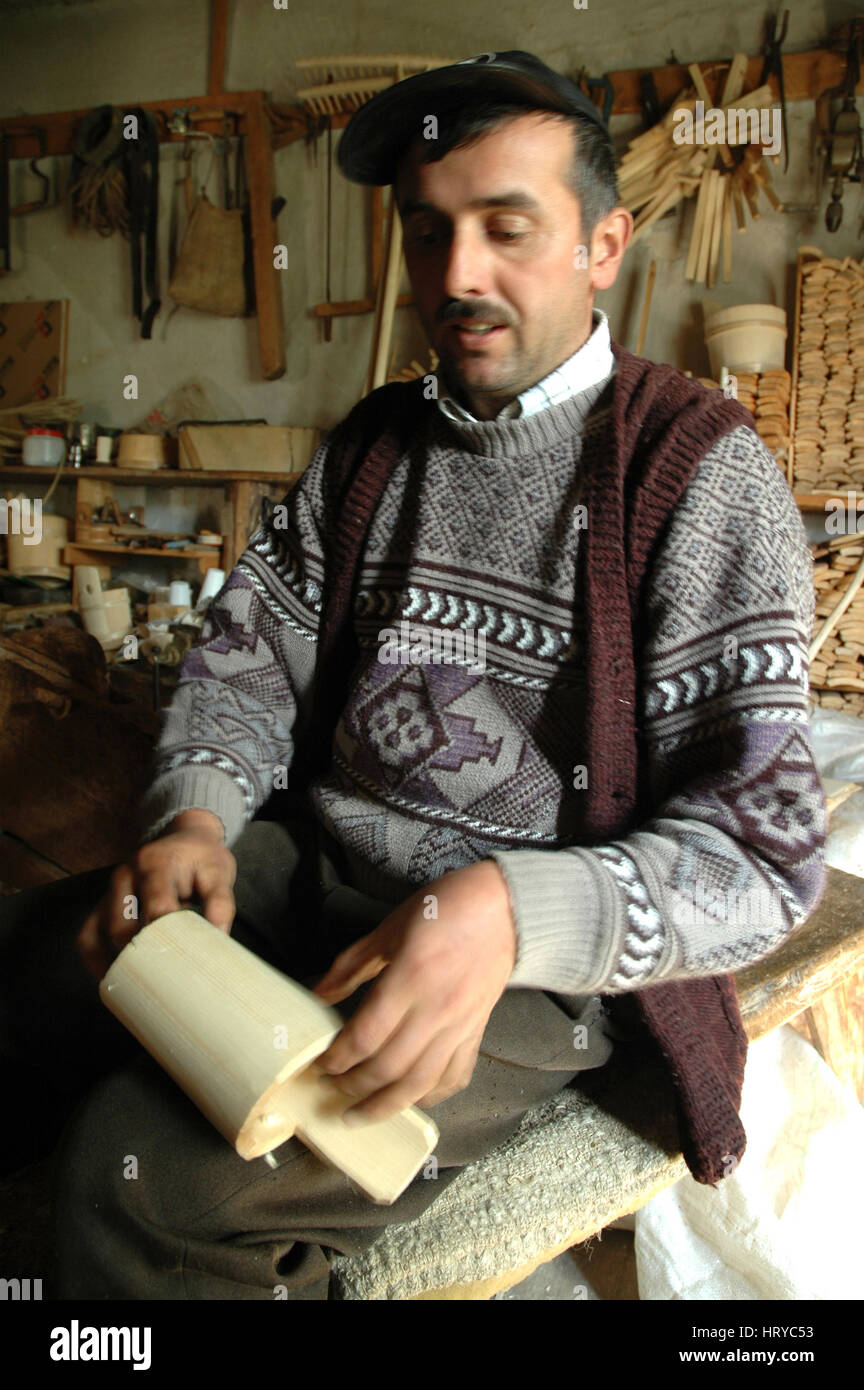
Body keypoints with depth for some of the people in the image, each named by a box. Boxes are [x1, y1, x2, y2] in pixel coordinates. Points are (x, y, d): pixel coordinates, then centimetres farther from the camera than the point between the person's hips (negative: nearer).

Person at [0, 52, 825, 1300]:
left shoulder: (702, 474, -10)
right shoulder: (372, 443, 10)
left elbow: (763, 854, -16)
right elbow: (246, 657, 9)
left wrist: (510, 914, -33)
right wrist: (195, 815, -11)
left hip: (533, 959, -6)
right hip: (304, 871, 7)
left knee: (143, 1175, -23)